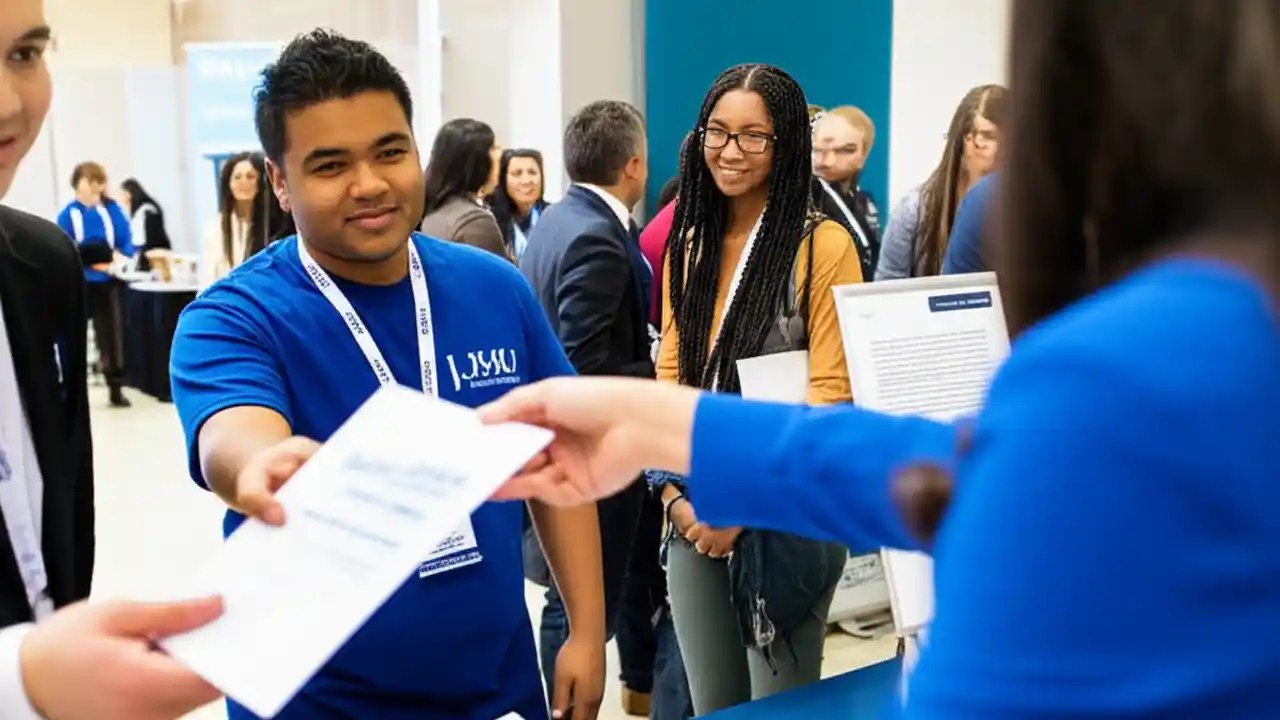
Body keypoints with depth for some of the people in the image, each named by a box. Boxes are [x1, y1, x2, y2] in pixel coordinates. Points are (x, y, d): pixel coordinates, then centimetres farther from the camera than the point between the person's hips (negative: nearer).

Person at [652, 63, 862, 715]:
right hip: (696, 515, 5)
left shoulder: (822, 245, -9)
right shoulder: (687, 246, 9)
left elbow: (831, 394, -13)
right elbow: (669, 377, 8)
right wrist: (677, 494, -3)